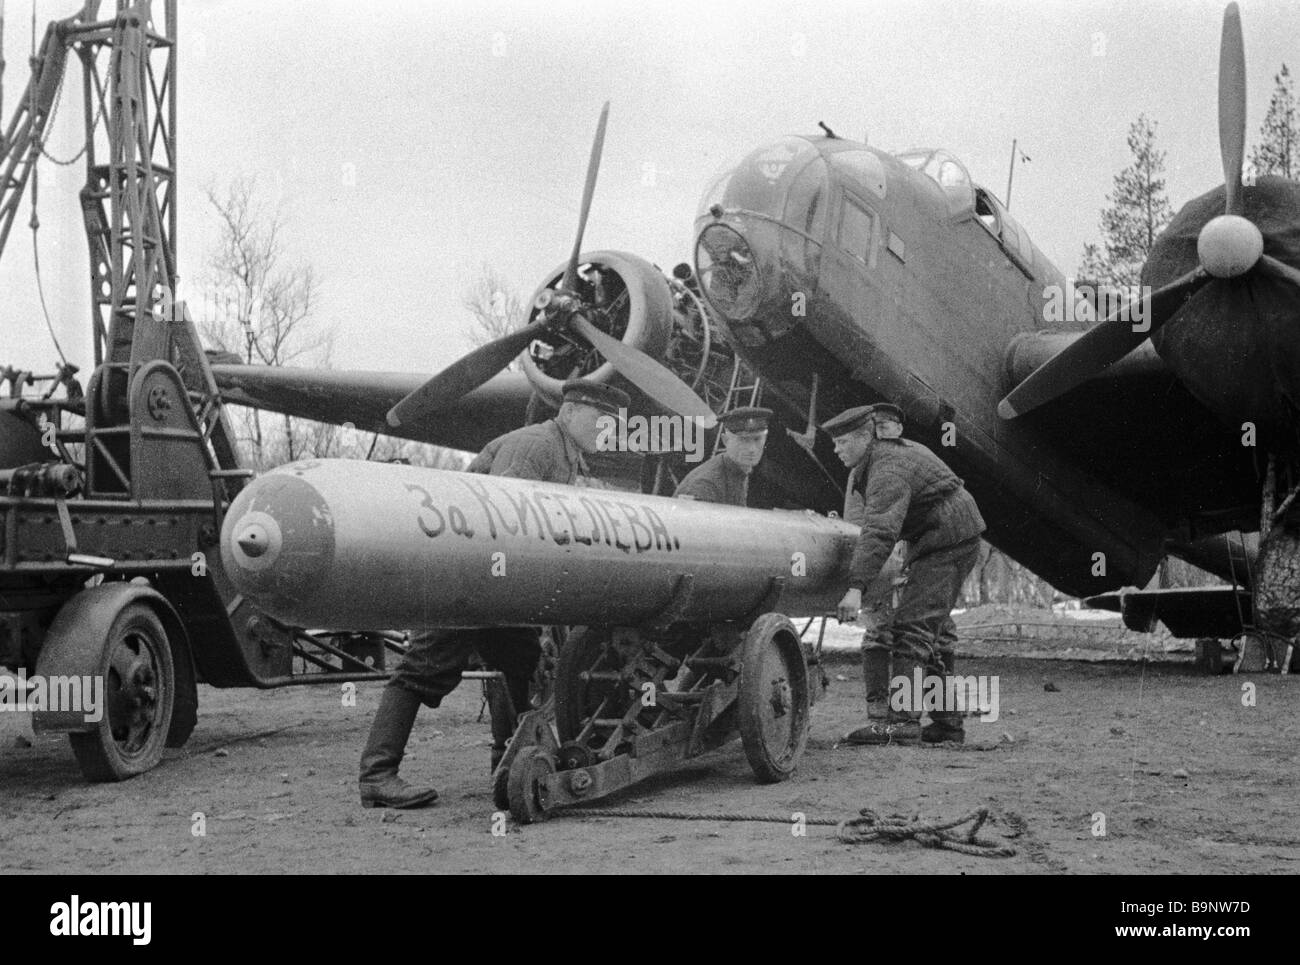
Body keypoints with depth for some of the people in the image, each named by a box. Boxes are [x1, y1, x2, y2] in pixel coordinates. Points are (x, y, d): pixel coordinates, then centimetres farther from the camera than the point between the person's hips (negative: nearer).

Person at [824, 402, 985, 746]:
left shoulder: (889, 469, -24)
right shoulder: (872, 461, 10)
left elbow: (880, 531, -35)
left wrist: (856, 587, -41)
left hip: (949, 540, -11)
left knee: (913, 624, -18)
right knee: (936, 630, 14)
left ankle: (902, 720, -25)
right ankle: (948, 722, 19)